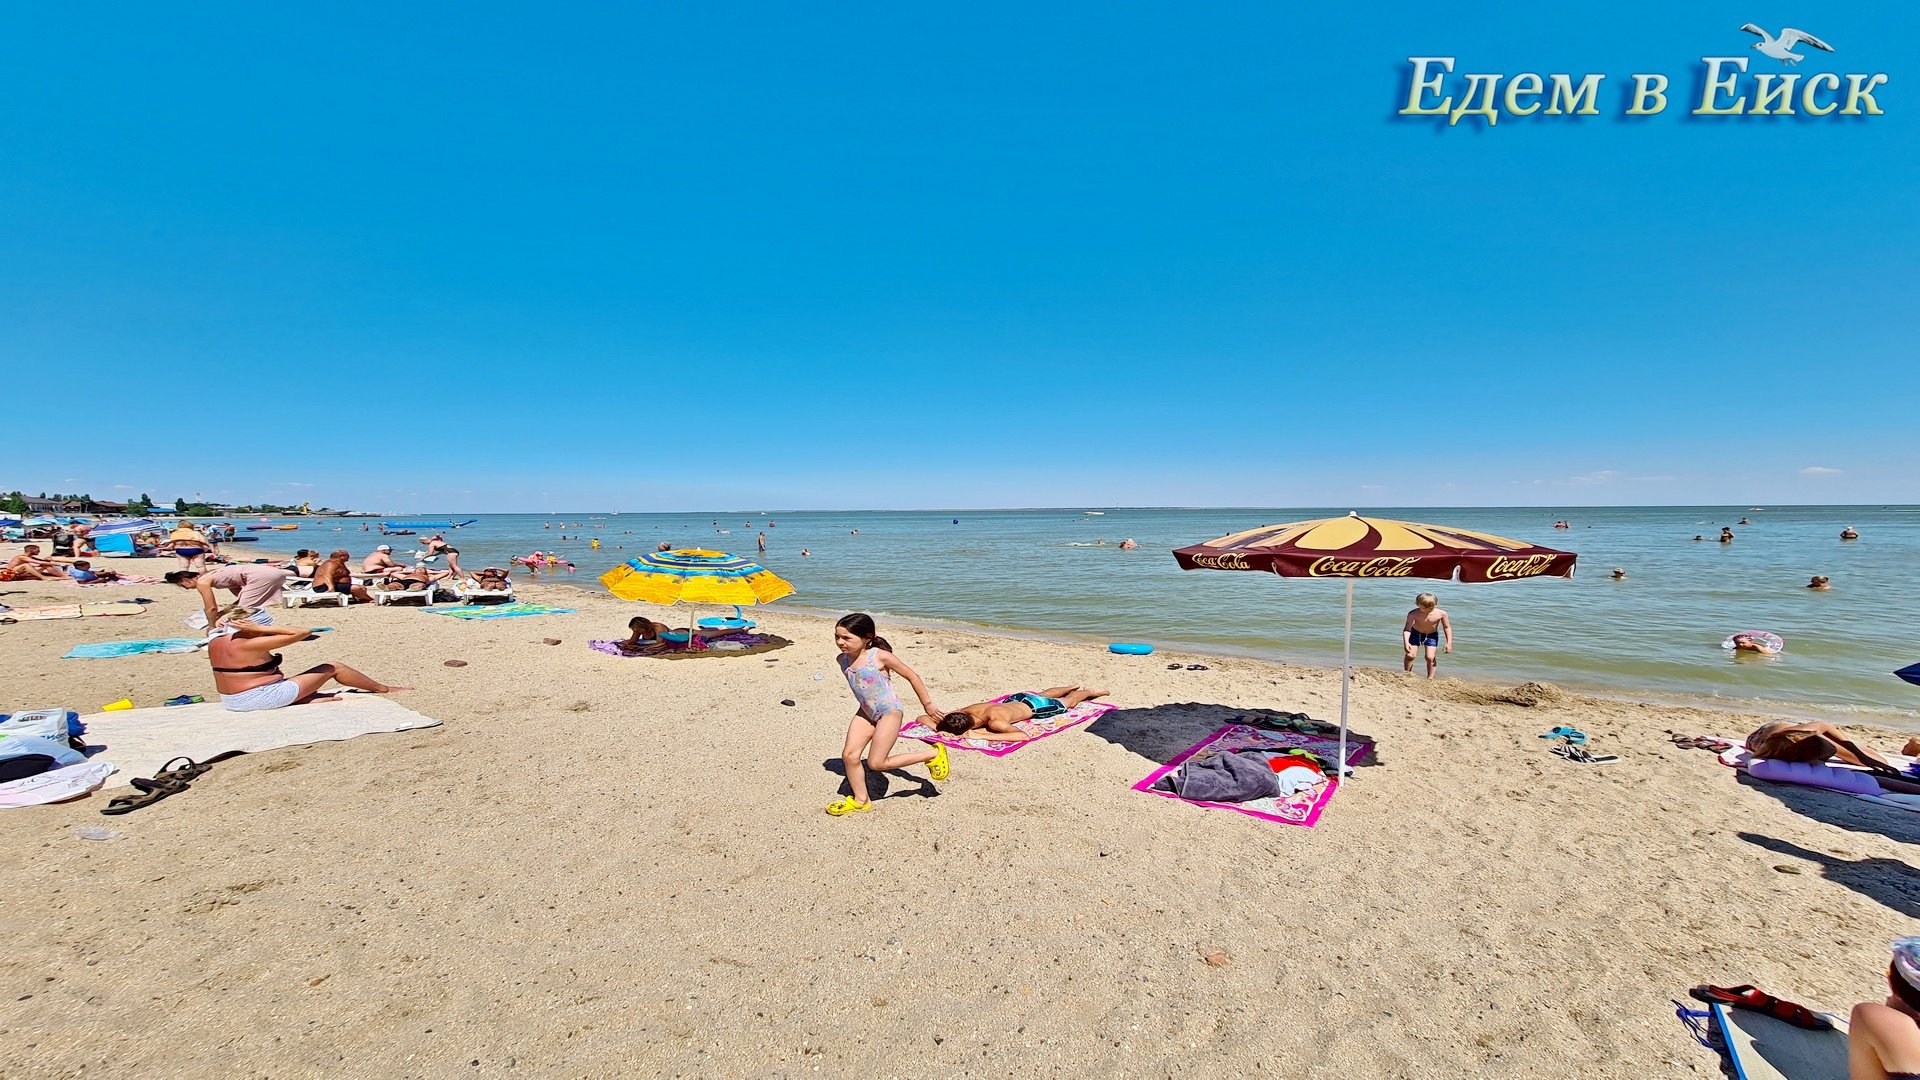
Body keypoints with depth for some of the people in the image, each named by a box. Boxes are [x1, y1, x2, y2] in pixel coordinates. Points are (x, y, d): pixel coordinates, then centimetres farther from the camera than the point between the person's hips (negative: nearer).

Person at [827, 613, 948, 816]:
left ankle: (933, 754, 6)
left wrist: (927, 705, -5)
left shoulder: (879, 656, -22)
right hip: (865, 712, 7)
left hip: (889, 712, -6)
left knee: (876, 763, -6)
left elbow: (911, 676, -11)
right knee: (849, 755, -1)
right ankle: (860, 800, 22)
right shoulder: (842, 660, -5)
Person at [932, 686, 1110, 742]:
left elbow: (1024, 736, -59)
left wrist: (982, 735, -59)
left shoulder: (994, 721, -47)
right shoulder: (964, 712, -32)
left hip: (1033, 707, -6)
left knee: (1068, 702, 25)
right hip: (1015, 699, 6)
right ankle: (1072, 688, 64)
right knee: (1043, 694, 37)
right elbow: (923, 718, -25)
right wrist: (940, 729, -46)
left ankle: (1089, 692, 53)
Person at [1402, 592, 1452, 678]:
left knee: (1430, 657, -7)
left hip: (1432, 635, 1)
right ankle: (1407, 673, 19)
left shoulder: (1441, 614, -25)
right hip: (1415, 633, 0)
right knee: (1410, 655, -4)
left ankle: (1430, 678, 9)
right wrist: (1406, 642, -45)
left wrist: (1449, 643, -13)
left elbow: (1447, 627, -10)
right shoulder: (1413, 614, -31)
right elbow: (1407, 629, -30)